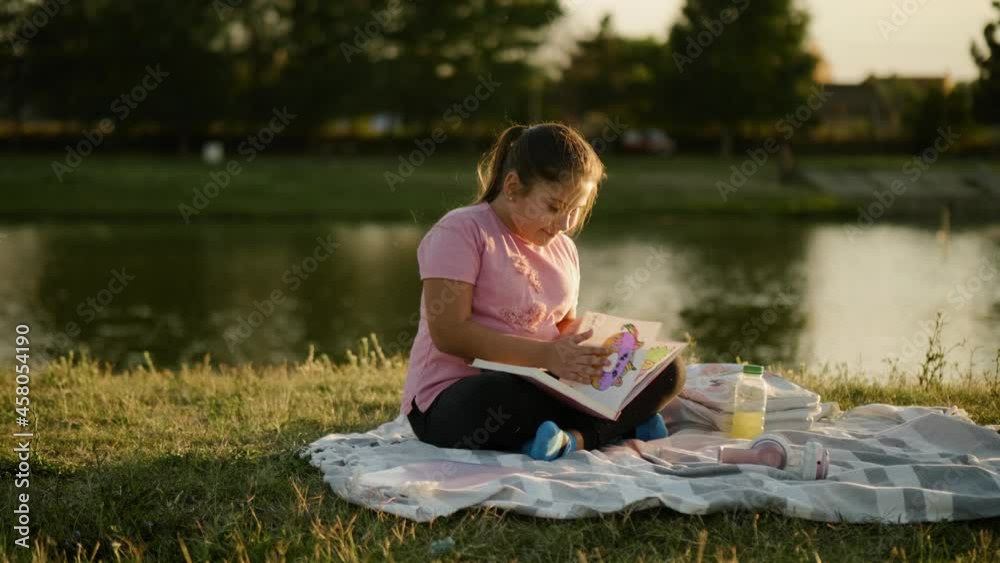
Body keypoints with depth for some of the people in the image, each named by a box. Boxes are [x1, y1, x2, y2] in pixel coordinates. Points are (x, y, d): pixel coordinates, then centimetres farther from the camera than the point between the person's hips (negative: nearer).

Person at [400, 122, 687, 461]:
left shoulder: (563, 249, 14)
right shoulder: (462, 231, -10)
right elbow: (449, 333, -19)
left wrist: (590, 348, -4)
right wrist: (545, 355, -27)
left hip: (538, 389, 7)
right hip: (452, 399, -7)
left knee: (666, 373, -4)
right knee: (498, 398, -43)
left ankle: (576, 437, -24)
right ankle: (622, 422, -19)